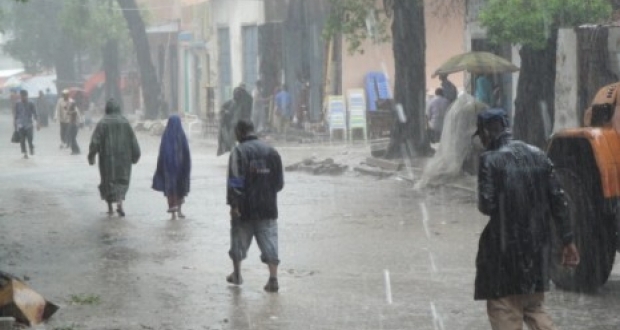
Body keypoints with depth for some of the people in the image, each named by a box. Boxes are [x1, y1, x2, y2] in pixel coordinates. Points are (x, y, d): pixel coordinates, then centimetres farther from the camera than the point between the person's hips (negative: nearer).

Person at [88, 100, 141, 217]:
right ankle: (119, 202, -14)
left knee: (108, 180, 10)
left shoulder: (102, 123, -6)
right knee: (122, 180, 9)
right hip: (123, 156, 1)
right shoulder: (125, 122, -1)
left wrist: (91, 156, -6)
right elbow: (133, 140, 1)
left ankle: (110, 208, 11)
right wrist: (135, 155, 8)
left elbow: (95, 141, -10)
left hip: (107, 156, -1)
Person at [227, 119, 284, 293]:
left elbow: (235, 181, -16)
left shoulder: (238, 152, -10)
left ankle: (236, 274, 27)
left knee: (239, 239, 15)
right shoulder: (271, 152, 7)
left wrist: (233, 204, -13)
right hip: (268, 208, 3)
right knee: (269, 241, 1)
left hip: (245, 207, -3)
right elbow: (280, 182, 12)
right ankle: (273, 277, -10)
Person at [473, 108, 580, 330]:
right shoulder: (537, 155, 7)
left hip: (505, 247, -6)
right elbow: (558, 200, 5)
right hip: (537, 245, 6)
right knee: (533, 307, 20)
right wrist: (568, 241, 9)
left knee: (505, 311, 5)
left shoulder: (490, 160, -11)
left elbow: (486, 205, -16)